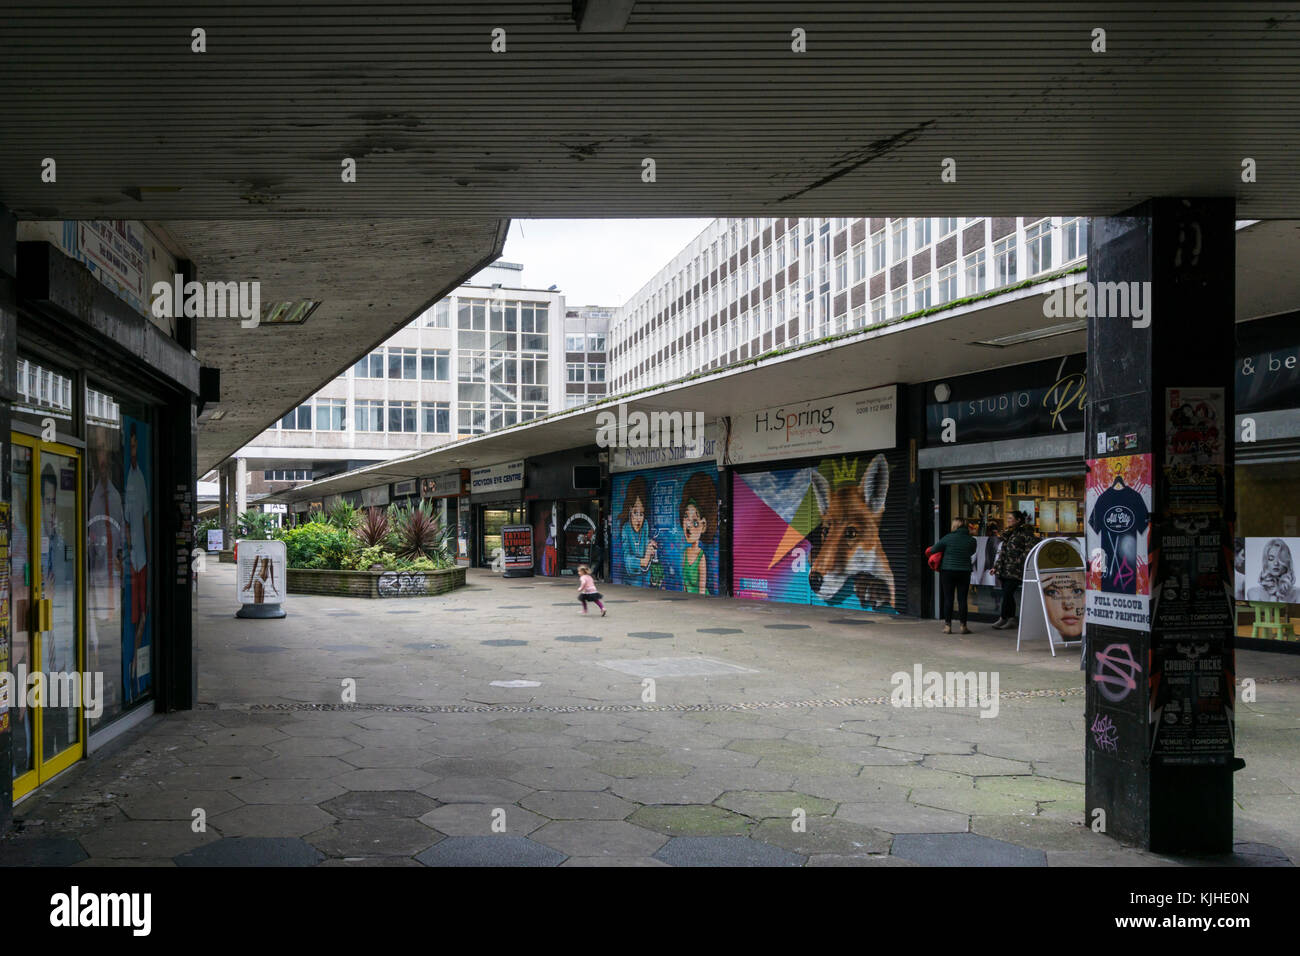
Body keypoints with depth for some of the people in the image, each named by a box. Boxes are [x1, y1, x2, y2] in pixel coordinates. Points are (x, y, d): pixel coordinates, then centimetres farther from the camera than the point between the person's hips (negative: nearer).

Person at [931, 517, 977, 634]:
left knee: (948, 599, 4)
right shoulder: (971, 540, -1)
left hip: (948, 571, -1)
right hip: (964, 571, 1)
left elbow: (933, 549, -3)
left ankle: (948, 626, 3)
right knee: (962, 599, 6)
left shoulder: (948, 538, -8)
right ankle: (963, 626, 7)